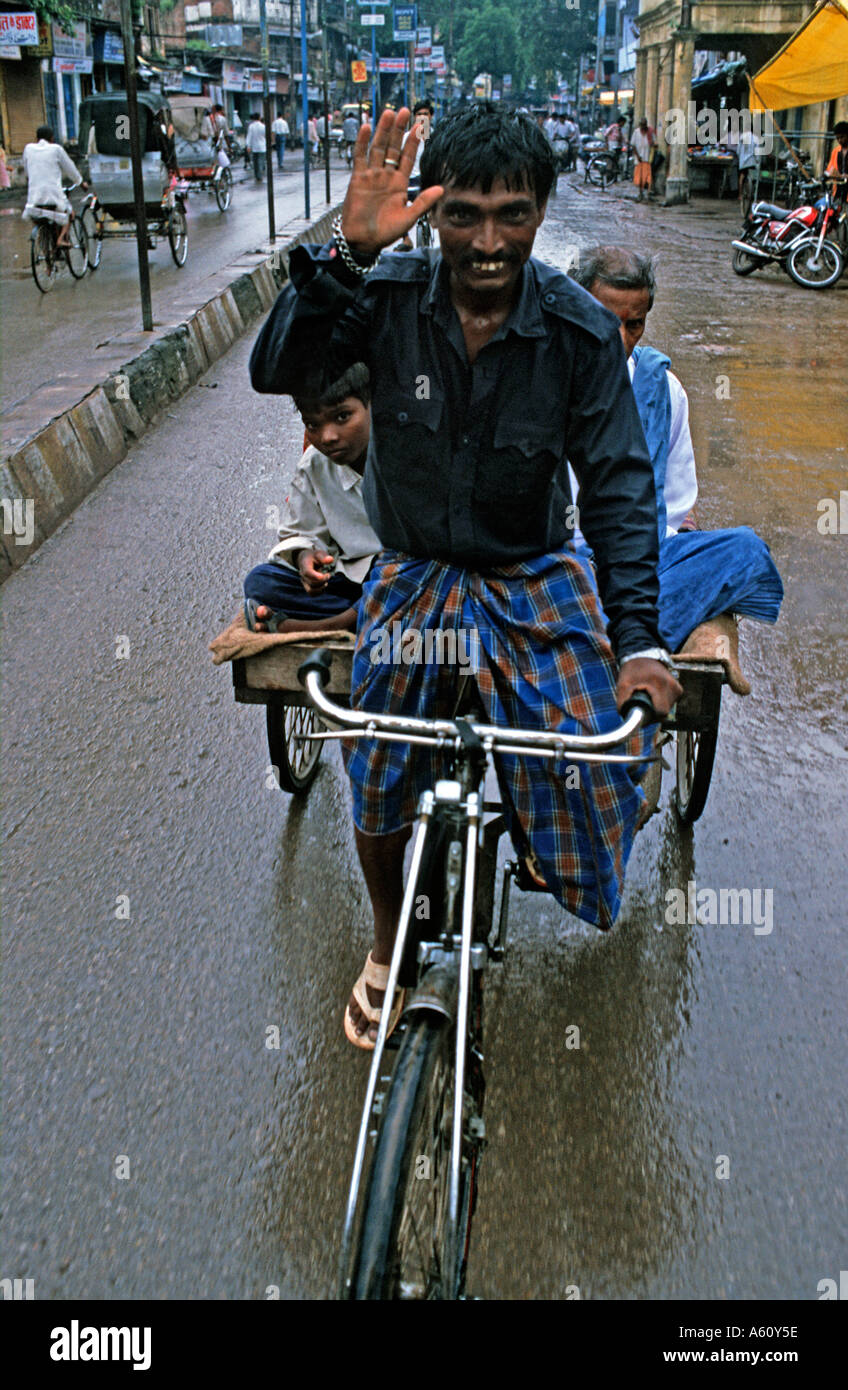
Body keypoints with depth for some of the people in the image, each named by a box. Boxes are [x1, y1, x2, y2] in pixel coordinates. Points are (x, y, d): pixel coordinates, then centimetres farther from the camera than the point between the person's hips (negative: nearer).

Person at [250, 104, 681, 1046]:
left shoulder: (580, 330, -14)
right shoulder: (388, 297, -14)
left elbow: (619, 483, -14)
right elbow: (275, 371, -27)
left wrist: (638, 636, -23)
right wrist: (348, 250, -42)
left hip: (534, 580, 0)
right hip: (411, 577, 1)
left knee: (589, 755, -11)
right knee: (379, 787, 3)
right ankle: (388, 946, 33)